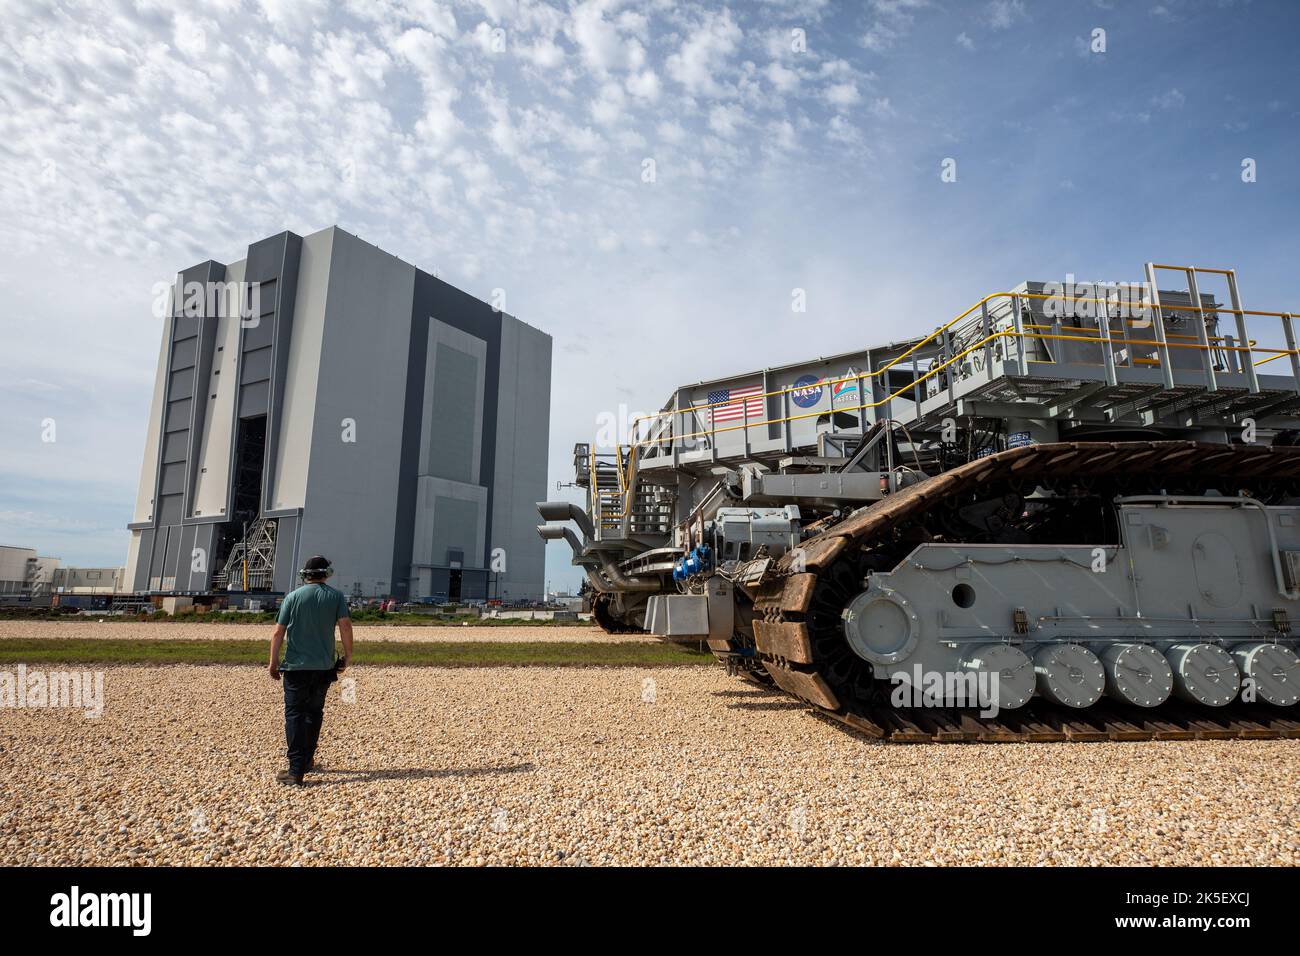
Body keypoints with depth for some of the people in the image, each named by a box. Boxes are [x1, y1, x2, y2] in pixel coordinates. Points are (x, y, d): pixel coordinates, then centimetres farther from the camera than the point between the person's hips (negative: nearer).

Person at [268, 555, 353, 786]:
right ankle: (307, 761, 27)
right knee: (314, 713, 17)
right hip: (324, 667, 2)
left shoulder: (293, 596, 0)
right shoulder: (336, 596, 1)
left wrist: (273, 662, 5)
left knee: (295, 715, 0)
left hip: (296, 666, -2)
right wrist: (348, 656, 1)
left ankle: (296, 771, -5)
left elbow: (278, 632, -2)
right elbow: (346, 625, -8)